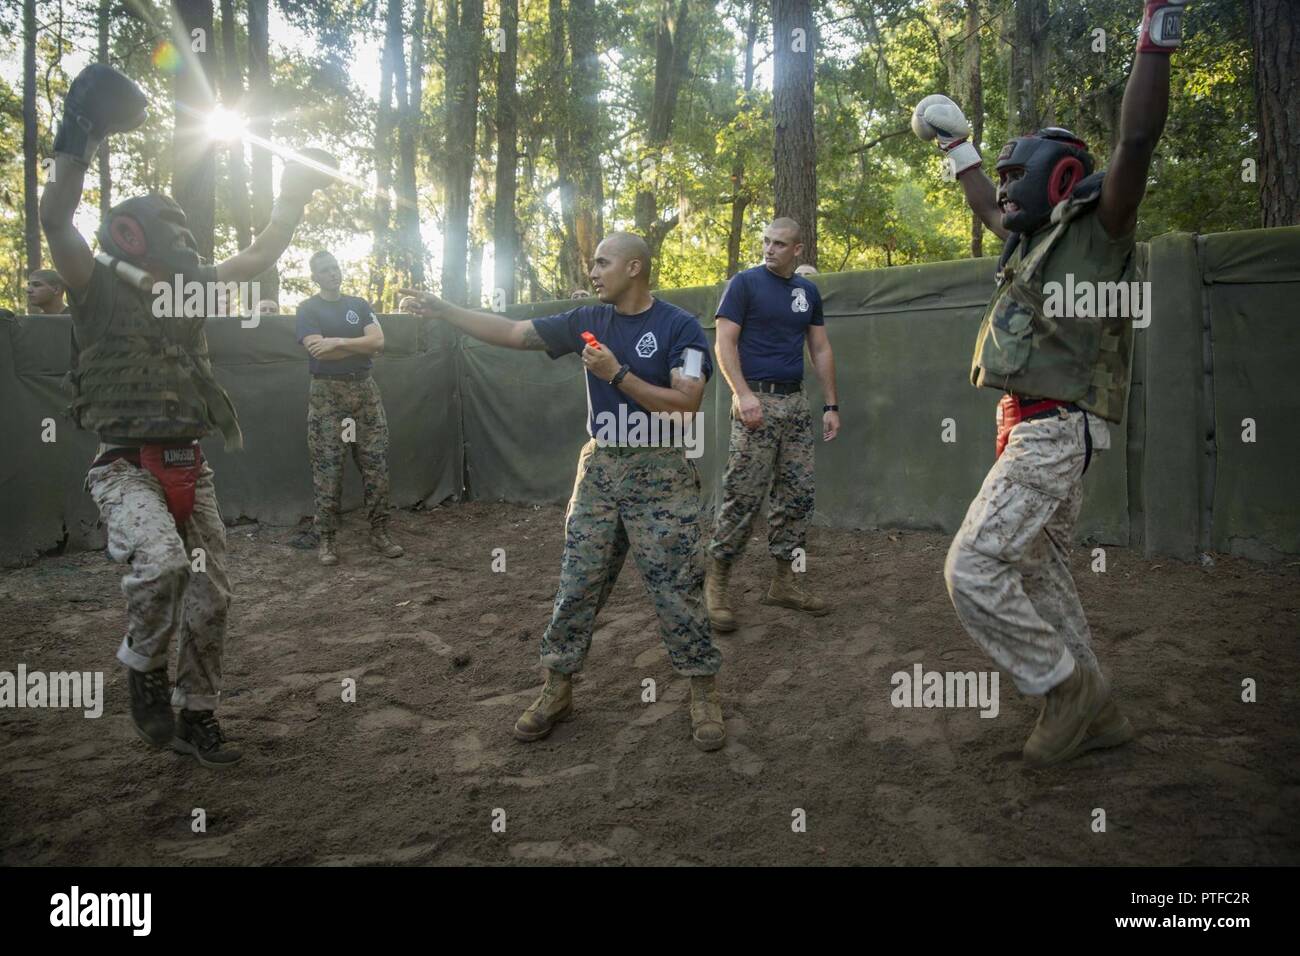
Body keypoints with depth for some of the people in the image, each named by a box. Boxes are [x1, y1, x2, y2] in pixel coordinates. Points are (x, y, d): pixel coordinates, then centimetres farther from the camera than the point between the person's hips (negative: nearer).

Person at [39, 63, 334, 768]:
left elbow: (260, 256, 17)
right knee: (161, 558, -32)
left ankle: (195, 713, 22)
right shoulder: (100, 287, -2)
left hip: (188, 466, 6)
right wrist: (81, 136, -25)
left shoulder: (188, 289, 13)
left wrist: (295, 195, 13)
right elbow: (55, 220, -18)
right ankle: (142, 666, -4)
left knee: (209, 595, 5)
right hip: (125, 464, -5)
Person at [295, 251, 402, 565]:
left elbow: (378, 341, -2)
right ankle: (327, 539, 3)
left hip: (365, 389, 4)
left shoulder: (359, 305, 14)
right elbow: (318, 350, -14)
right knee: (327, 467, -4)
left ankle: (379, 532, 8)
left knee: (376, 462, 0)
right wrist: (361, 347, -6)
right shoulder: (308, 309, 2)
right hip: (327, 394, -3)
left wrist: (338, 342, -12)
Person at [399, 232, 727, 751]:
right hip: (600, 469, 5)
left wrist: (617, 374, -18)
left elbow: (685, 406, -17)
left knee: (677, 591, -1)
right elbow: (512, 333, 8)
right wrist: (444, 310, 6)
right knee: (576, 587, 7)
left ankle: (704, 696, 15)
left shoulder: (680, 327, -9)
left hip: (660, 475, -4)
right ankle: (557, 690, 20)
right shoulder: (588, 321, 5)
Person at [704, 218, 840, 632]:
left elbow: (821, 350, 17)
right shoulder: (745, 283, -1)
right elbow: (725, 342, -8)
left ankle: (783, 581, 16)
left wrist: (831, 405, 11)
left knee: (797, 496, 7)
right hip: (757, 401, -6)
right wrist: (743, 393, -20)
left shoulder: (808, 291, 15)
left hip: (796, 402, 6)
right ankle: (717, 582, 2)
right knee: (742, 497, -8)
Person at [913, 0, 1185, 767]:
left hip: (1056, 432, -10)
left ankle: (1068, 685, -1)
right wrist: (957, 142, 47)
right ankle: (1097, 715, 23)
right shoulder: (1036, 238, 19)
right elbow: (986, 206, 39)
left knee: (974, 569, -15)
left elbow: (1138, 139, -19)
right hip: (1032, 429, 10)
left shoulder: (1097, 228, -4)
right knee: (1041, 575, 13)